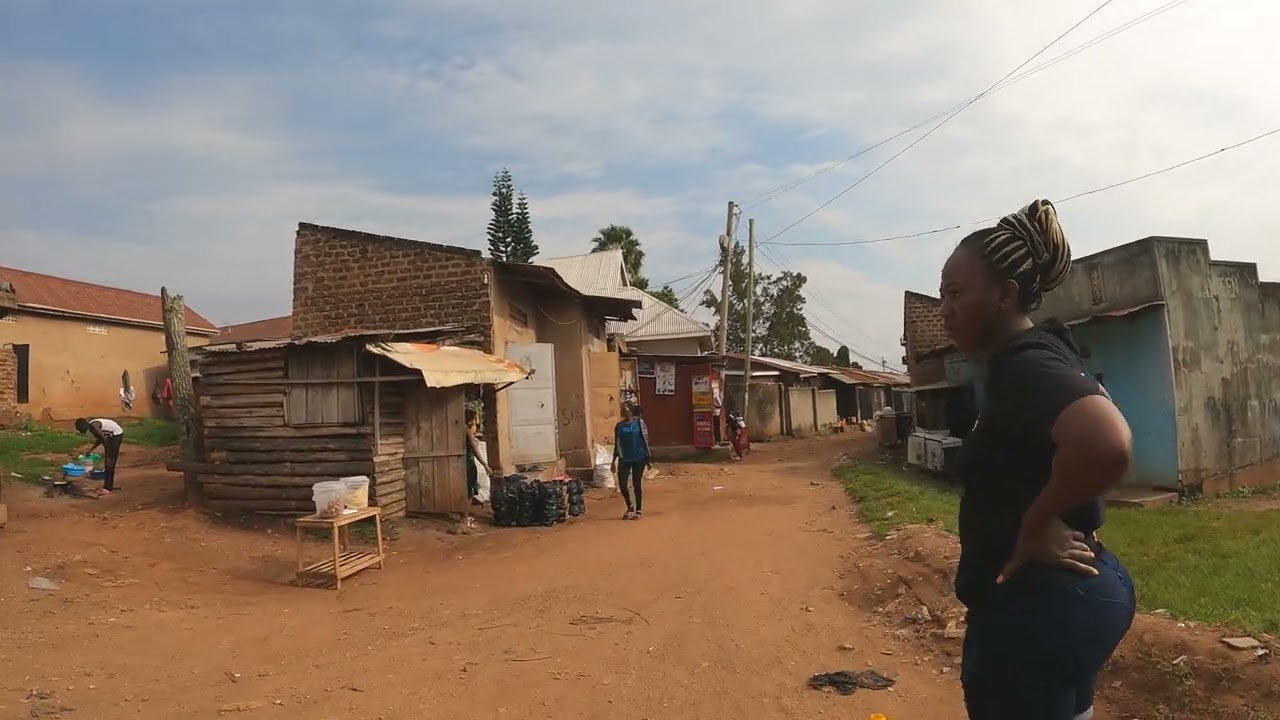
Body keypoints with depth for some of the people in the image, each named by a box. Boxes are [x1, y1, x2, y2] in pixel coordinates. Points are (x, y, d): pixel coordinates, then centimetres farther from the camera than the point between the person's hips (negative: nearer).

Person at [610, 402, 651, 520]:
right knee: (622, 484, -2)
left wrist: (647, 457, -5)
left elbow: (646, 440, -3)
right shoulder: (619, 425, 5)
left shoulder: (639, 423, -5)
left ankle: (638, 510, 17)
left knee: (637, 484, 4)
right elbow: (616, 444, 10)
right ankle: (630, 507, 22)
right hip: (624, 459, 3)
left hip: (638, 458, -3)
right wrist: (614, 461, 8)